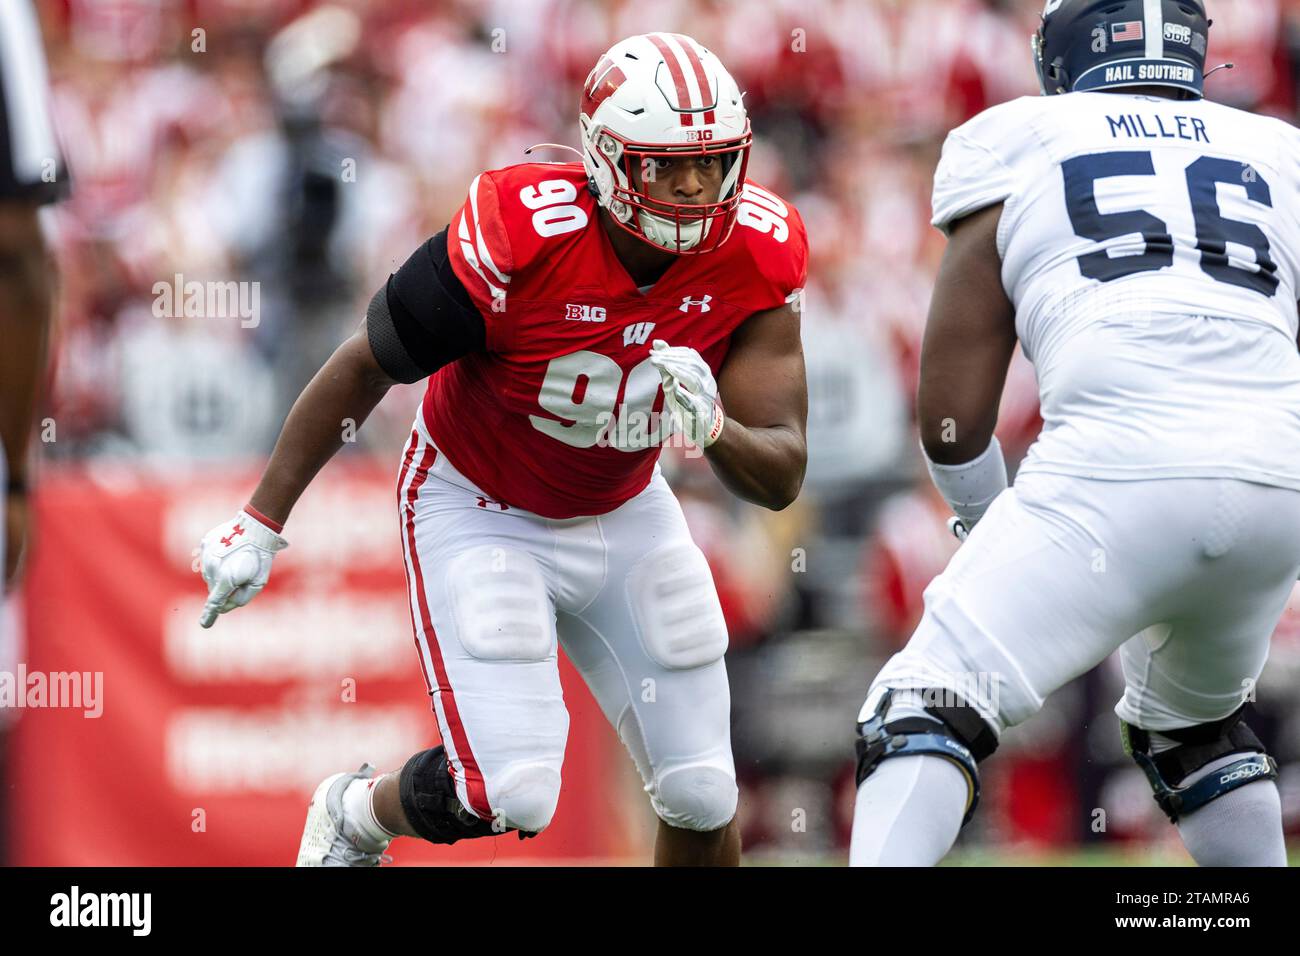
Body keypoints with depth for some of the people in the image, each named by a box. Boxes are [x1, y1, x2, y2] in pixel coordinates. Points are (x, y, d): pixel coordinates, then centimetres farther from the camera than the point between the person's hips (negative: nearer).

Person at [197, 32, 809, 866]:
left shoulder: (756, 258, -19)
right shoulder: (517, 241, -30)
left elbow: (781, 478, -18)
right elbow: (367, 367, -15)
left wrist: (711, 424, -41)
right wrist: (261, 524, -11)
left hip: (623, 515, 5)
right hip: (477, 510, -5)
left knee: (701, 796, 2)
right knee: (512, 793, -17)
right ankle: (357, 815, 16)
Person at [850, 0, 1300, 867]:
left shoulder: (1018, 146, 17)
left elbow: (952, 412, 15)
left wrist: (989, 529, 31)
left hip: (1118, 469, -4)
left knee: (930, 715, -1)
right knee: (1195, 723, 30)